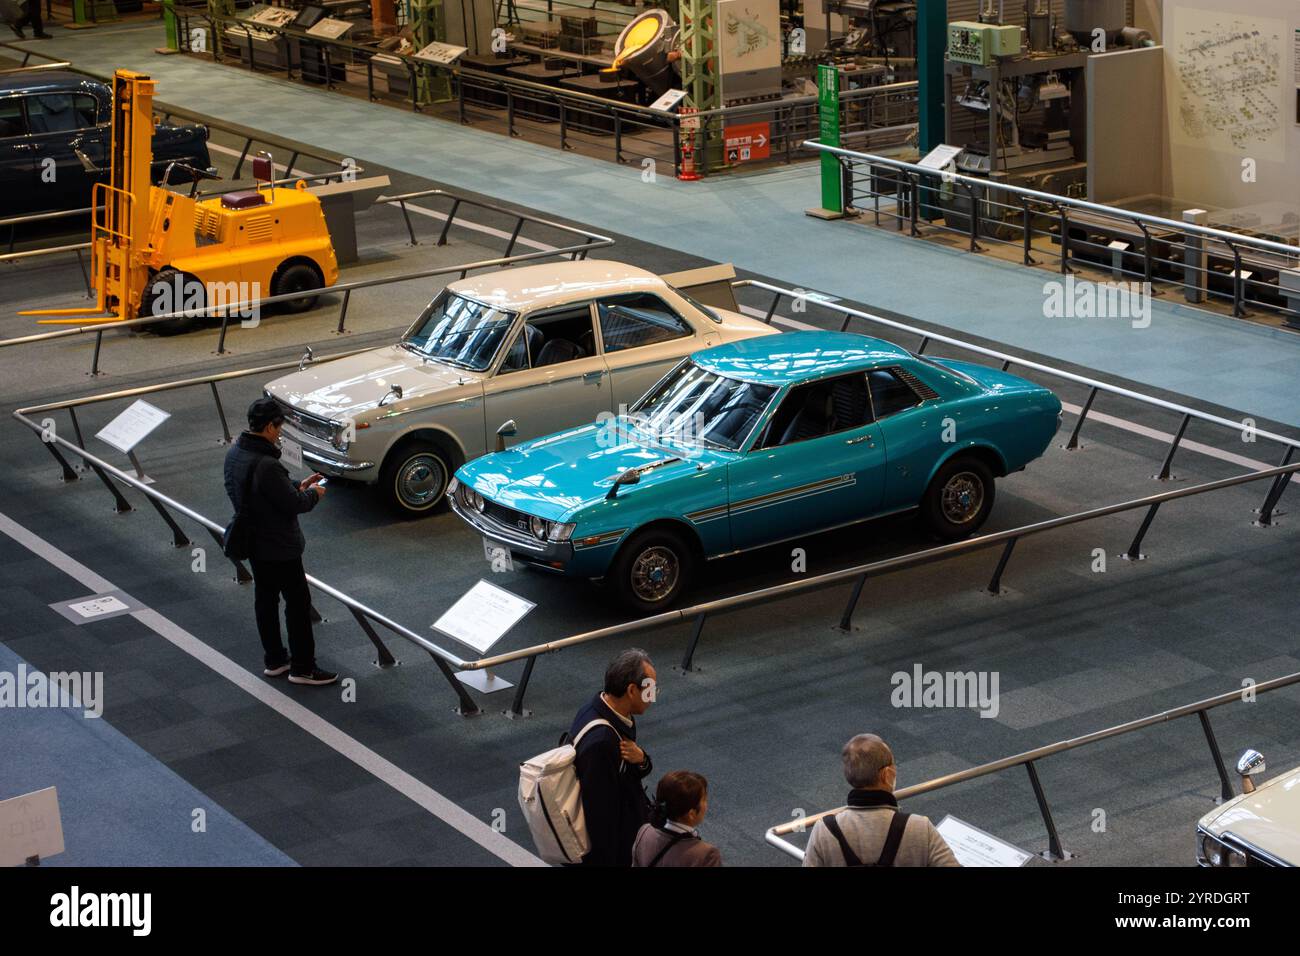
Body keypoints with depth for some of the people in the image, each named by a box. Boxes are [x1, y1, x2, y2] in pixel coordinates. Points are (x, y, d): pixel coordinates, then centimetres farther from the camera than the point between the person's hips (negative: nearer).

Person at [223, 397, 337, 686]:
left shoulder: (234, 453, -2)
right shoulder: (266, 465, -31)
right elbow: (293, 505, -25)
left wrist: (298, 486, 9)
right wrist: (313, 494, -5)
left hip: (253, 542, 9)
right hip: (279, 548, -9)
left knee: (265, 600, 19)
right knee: (298, 603, 5)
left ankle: (275, 661, 31)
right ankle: (302, 668, 13)